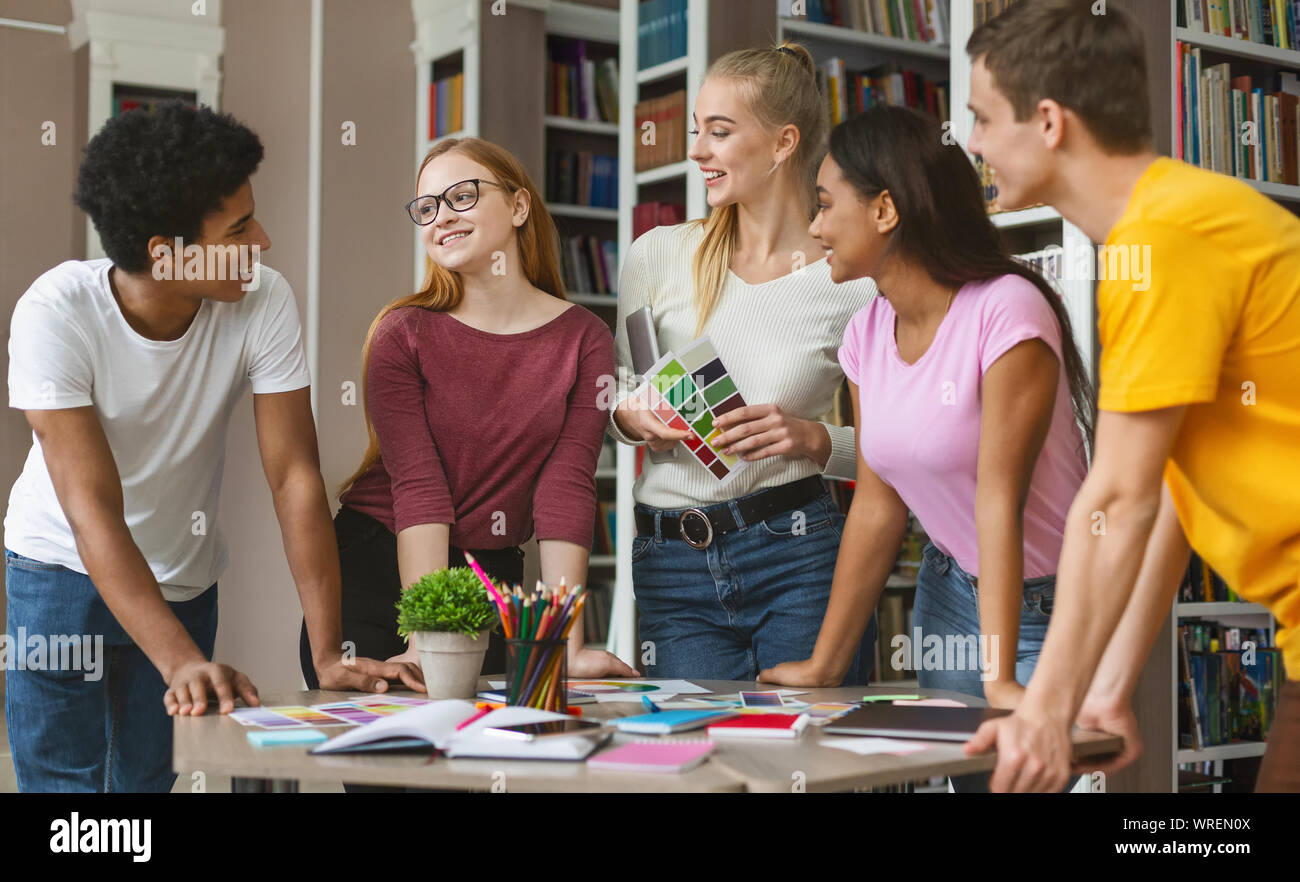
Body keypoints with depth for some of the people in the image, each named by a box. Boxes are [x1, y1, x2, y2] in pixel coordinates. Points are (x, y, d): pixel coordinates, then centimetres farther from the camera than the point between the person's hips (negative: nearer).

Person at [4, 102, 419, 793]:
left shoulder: (264, 303, -21)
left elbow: (294, 476, -20)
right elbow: (93, 509, -31)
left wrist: (329, 653, -27)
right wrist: (182, 660, -42)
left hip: (184, 577, 2)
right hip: (64, 571, -2)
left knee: (150, 777, 10)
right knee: (63, 779, -2)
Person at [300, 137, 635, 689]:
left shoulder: (585, 341, -3)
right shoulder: (402, 333, -8)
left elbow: (567, 488, -10)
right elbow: (418, 486, -17)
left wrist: (567, 645, -17)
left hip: (491, 581, 1)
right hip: (374, 573, -1)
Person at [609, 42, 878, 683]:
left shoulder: (854, 280, -3)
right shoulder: (657, 257, 3)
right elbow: (615, 400, 14)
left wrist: (814, 440, -15)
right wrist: (630, 417, -8)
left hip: (800, 555, -2)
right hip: (672, 567, 2)